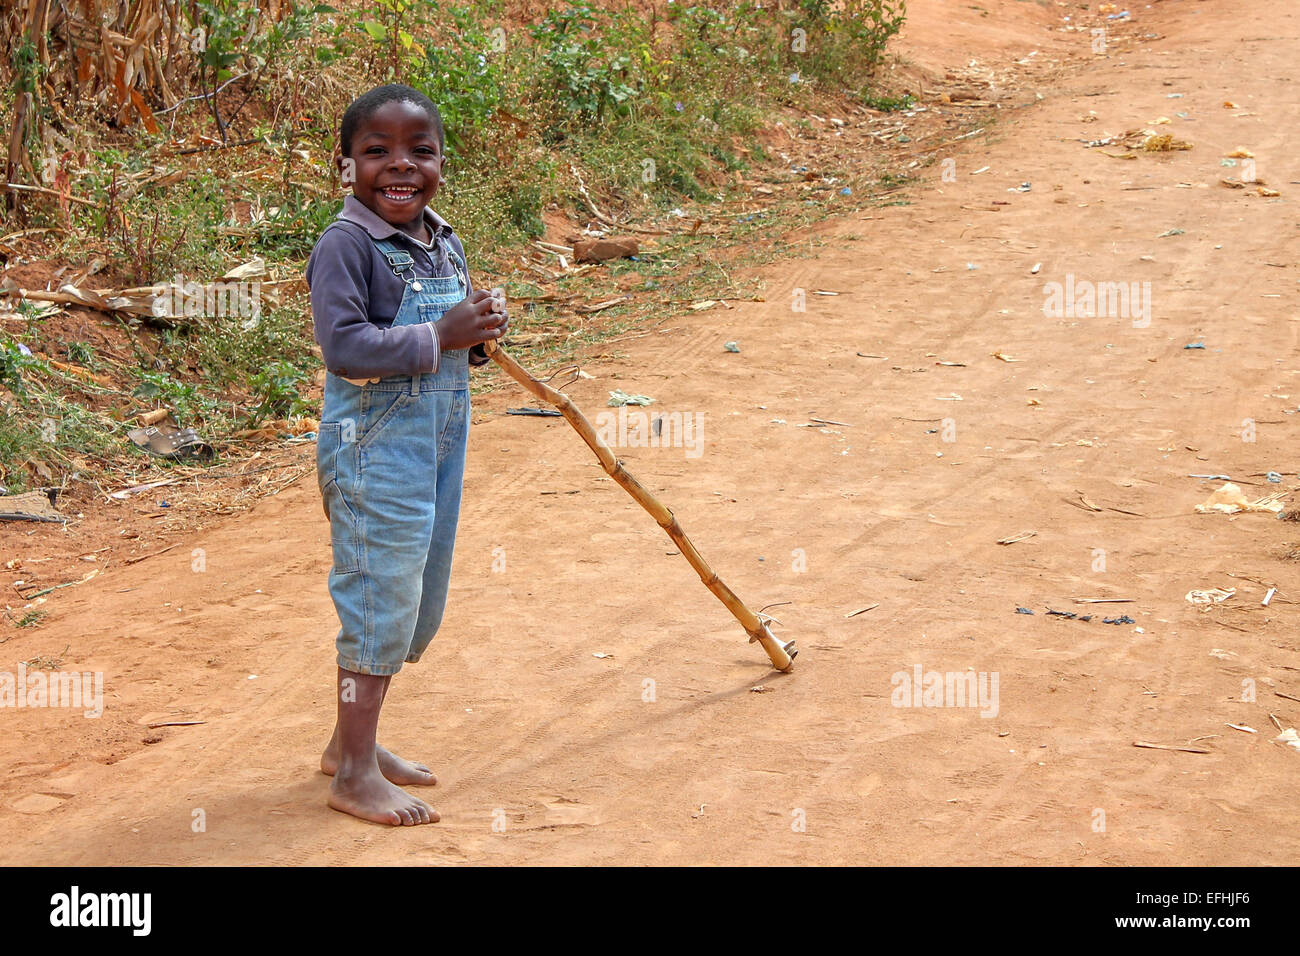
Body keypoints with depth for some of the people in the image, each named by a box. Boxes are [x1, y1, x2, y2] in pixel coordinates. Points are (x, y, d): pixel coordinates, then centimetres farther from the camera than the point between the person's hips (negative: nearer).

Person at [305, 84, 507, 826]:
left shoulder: (445, 244, 9)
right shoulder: (346, 245, -16)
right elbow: (345, 345, -26)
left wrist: (483, 330, -3)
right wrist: (440, 337, -26)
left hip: (438, 444, 8)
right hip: (376, 450, -8)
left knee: (418, 604, 16)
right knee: (381, 599, -3)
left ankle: (353, 741, 32)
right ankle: (355, 774, 8)